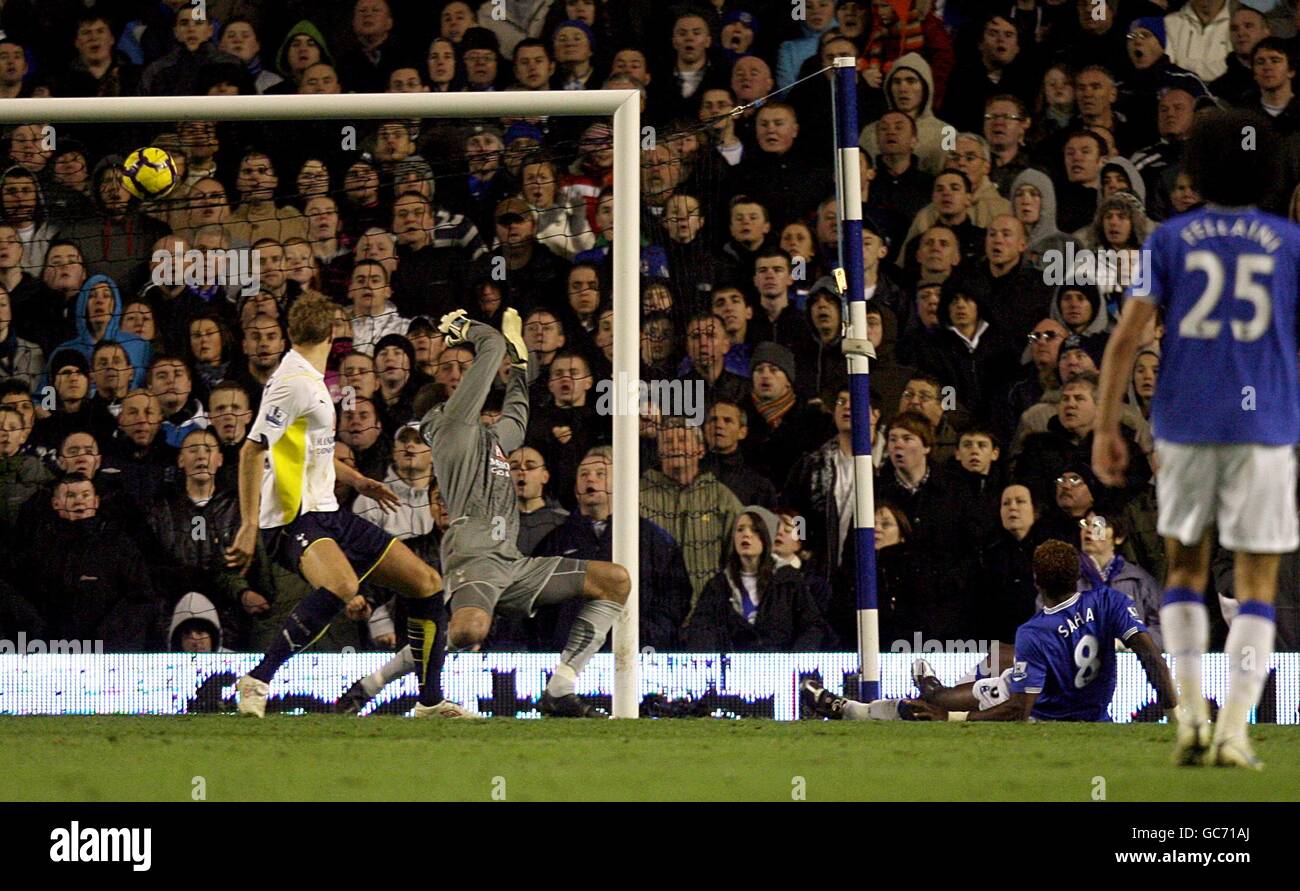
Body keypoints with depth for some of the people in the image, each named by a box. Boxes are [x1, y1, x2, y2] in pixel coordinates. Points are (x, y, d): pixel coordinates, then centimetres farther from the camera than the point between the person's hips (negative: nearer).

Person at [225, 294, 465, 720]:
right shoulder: (293, 382, -13)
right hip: (294, 519, -10)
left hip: (327, 514, 10)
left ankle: (431, 702, 18)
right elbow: (253, 450, -18)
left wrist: (358, 481, 31)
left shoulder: (310, 379, 17)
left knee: (427, 583, 8)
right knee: (342, 585, -38)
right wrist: (249, 525, -23)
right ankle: (257, 682, -30)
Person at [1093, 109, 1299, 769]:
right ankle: (1234, 733, -9)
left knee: (1186, 570, 18)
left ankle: (1190, 715, 1)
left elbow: (1126, 335, -5)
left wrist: (1105, 430, -1)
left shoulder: (1169, 241, 2)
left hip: (1184, 425, 1)